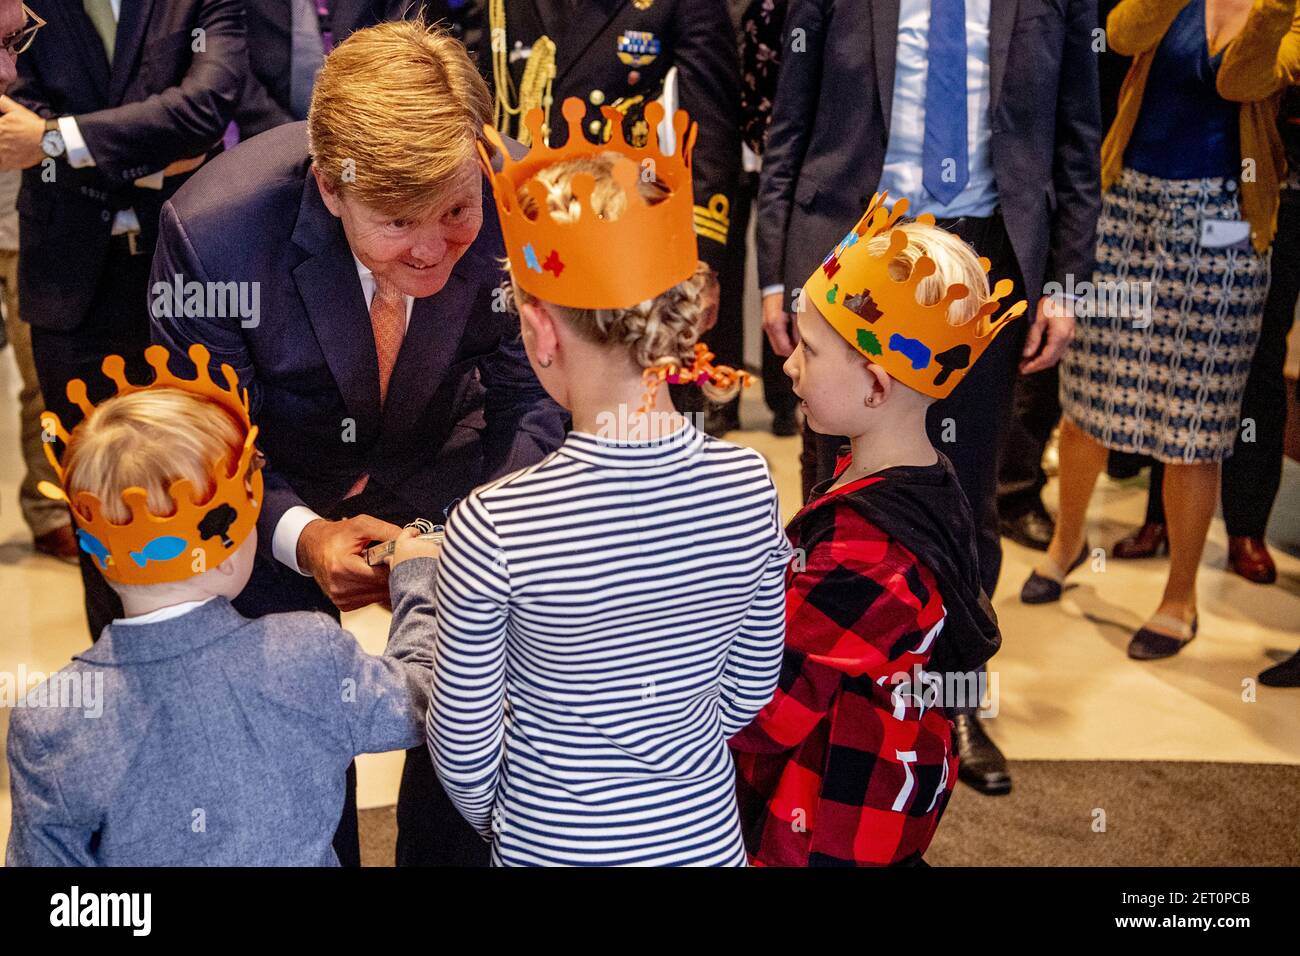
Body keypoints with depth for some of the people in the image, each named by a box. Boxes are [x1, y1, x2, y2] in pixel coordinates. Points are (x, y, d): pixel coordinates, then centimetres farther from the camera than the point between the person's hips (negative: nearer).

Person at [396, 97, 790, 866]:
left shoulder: (494, 526, -27)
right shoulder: (748, 485, -16)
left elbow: (464, 745, -14)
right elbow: (748, 694, -1)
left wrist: (501, 825, 8)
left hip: (551, 845, -3)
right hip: (707, 832, 4)